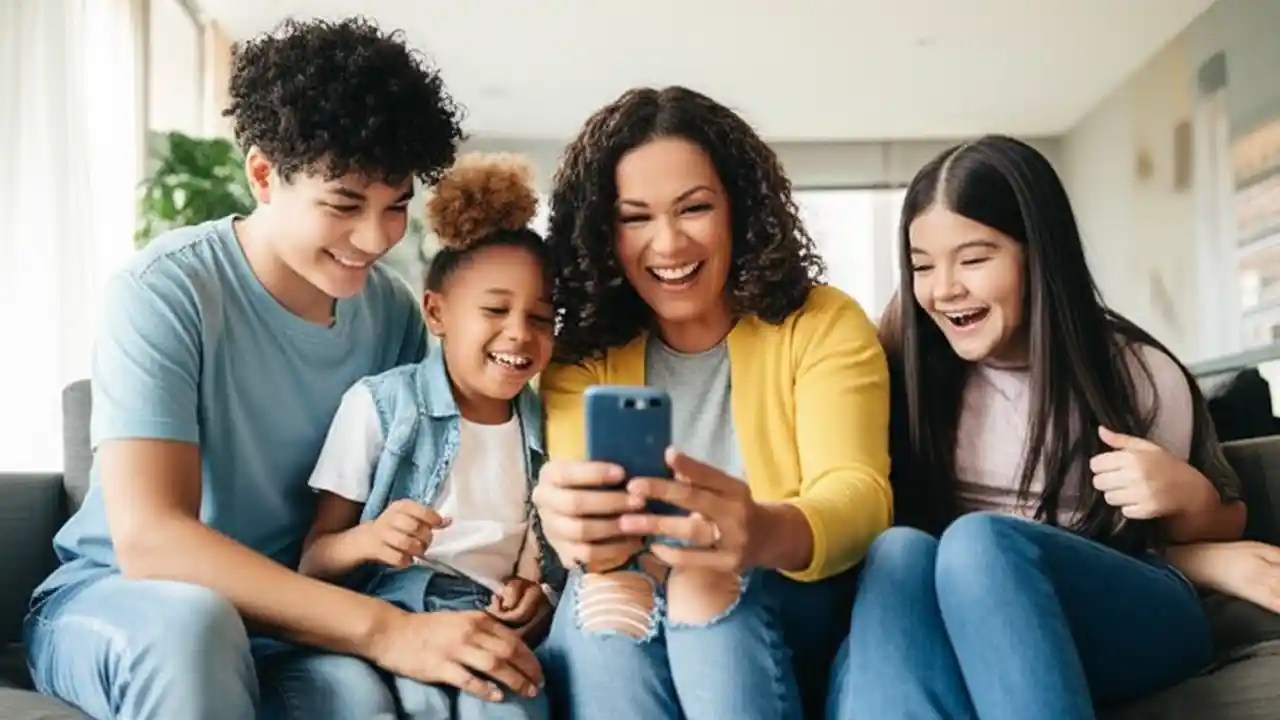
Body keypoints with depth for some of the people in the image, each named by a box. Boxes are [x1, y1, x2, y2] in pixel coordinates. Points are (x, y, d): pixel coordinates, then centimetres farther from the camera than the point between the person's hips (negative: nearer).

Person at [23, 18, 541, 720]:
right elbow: (148, 539, -28)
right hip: (116, 598, -2)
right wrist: (386, 630, -35)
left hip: (286, 608, 2)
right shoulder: (165, 291, -18)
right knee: (191, 617, -36)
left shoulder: (393, 309, -4)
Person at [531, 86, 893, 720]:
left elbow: (859, 493, -18)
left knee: (713, 587, -32)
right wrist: (583, 526, -38)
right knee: (607, 592, -31)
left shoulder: (825, 325, -2)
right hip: (620, 640, 2)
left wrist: (765, 534, -42)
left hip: (783, 614, -1)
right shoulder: (580, 359, 4)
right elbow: (589, 513, -11)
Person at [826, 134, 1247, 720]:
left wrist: (1188, 496, -13)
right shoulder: (907, 369, 3)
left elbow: (1226, 530, 11)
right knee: (901, 552, -32)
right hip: (957, 627, 2)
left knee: (980, 542, -34)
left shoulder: (1139, 375, -1)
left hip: (1130, 614, -2)